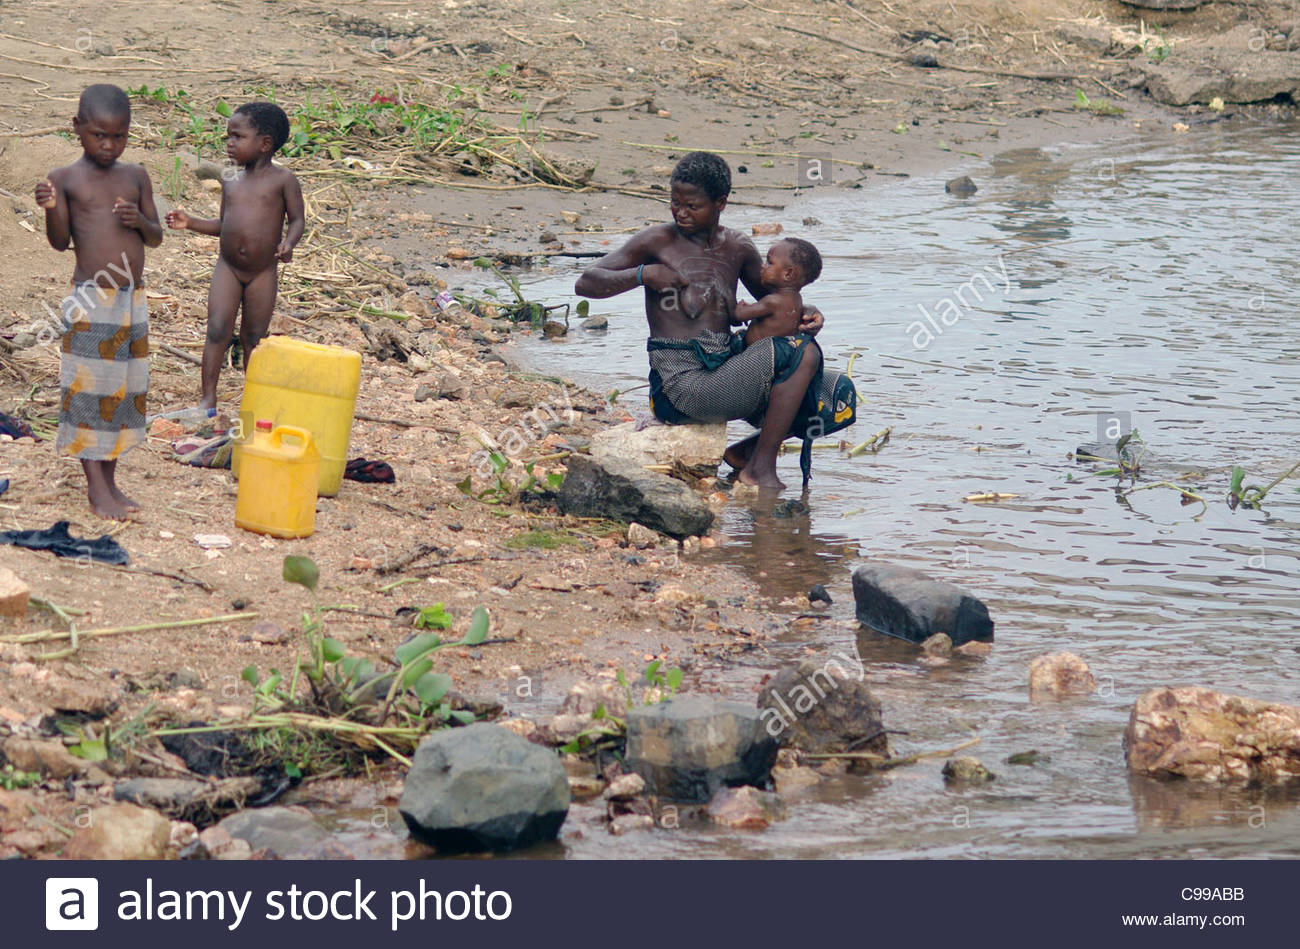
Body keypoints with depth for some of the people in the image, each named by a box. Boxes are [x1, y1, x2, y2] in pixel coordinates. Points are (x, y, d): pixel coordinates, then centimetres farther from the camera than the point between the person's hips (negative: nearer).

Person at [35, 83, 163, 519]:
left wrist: (141, 221, -8)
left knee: (124, 388, 8)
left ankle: (110, 480, 18)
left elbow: (156, 238, 13)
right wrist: (51, 210, -24)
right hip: (91, 300, -4)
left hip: (133, 299, 4)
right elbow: (60, 242, -5)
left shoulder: (136, 177, 9)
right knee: (89, 389, -3)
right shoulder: (65, 180, -2)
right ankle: (96, 487, 2)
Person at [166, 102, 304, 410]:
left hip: (263, 272, -3)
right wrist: (190, 223, 5)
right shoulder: (231, 183, 8)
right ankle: (208, 397, -3)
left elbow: (297, 219, -2)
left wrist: (288, 244, -21)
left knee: (254, 337, 7)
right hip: (228, 268, 3)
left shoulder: (282, 180, -4)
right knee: (217, 331, -7)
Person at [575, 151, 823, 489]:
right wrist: (644, 274, -17)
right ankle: (760, 468, -14)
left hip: (727, 369, 7)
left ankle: (747, 450, 16)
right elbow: (586, 283, -3)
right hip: (684, 382, -7)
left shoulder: (737, 248, 12)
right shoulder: (658, 241, -2)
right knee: (801, 355, -21)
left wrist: (805, 313, 5)